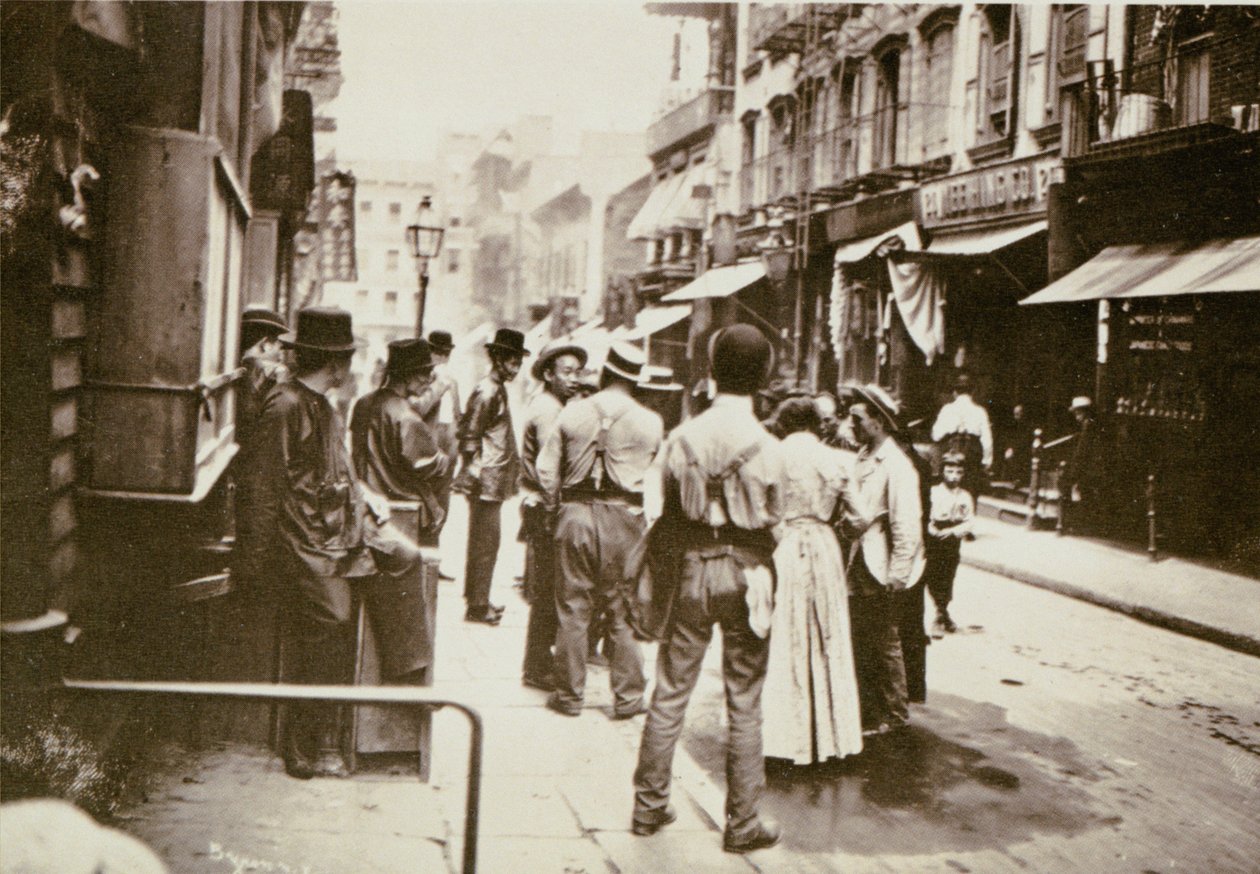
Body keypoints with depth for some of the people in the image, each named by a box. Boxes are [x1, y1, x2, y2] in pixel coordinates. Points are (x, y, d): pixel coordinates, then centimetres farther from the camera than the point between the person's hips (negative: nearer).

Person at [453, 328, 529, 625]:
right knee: (484, 542, -5)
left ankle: (479, 600, 23)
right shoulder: (486, 393, -15)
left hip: (496, 481, 10)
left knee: (486, 542, 14)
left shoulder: (499, 391, 16)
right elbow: (469, 438, -17)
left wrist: (512, 463, 22)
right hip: (487, 481, -10)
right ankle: (477, 606, 1)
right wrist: (473, 473, -16)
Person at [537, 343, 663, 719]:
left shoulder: (573, 412, 1)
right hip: (623, 519, -1)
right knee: (623, 611, 7)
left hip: (575, 515, 1)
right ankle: (628, 697, 12)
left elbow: (546, 469, 4)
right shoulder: (650, 422, -3)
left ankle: (569, 694, 16)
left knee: (573, 608, 8)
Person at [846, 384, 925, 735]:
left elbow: (907, 525, -19)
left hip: (880, 569, -8)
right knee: (860, 641, 15)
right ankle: (868, 709, 28)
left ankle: (895, 714, 20)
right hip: (858, 565, 8)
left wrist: (895, 576, -19)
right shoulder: (863, 457, 9)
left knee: (884, 643, 5)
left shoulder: (896, 465, -17)